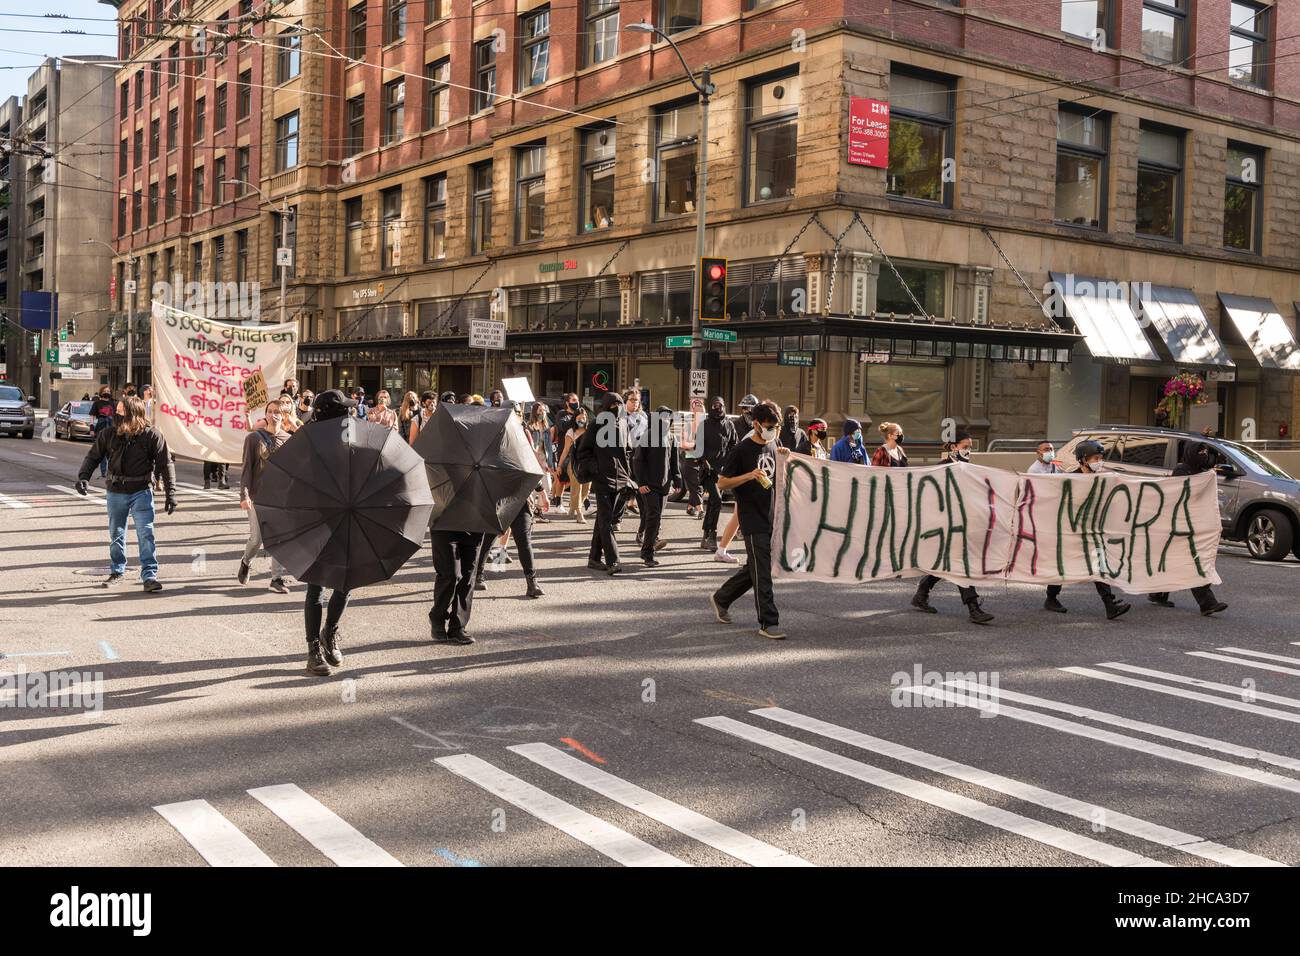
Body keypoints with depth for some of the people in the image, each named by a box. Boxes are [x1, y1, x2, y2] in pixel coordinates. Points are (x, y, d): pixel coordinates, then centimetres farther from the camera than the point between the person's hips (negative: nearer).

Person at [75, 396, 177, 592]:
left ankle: (149, 575, -6)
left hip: (141, 492, -3)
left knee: (145, 533, -9)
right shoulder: (108, 435, -1)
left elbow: (165, 464, -7)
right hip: (116, 492, 3)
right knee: (116, 534, 14)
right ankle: (117, 572, 30)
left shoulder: (152, 436, -9)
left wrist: (170, 493, -11)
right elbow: (93, 456, 6)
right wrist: (83, 477, -12)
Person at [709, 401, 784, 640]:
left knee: (755, 568, 15)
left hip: (770, 518, 8)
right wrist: (749, 476, -23)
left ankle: (721, 598, 33)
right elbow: (722, 483, -11)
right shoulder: (742, 450, -11)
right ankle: (768, 623, -2)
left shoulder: (772, 446, 11)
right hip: (752, 519, -8)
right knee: (762, 573, -6)